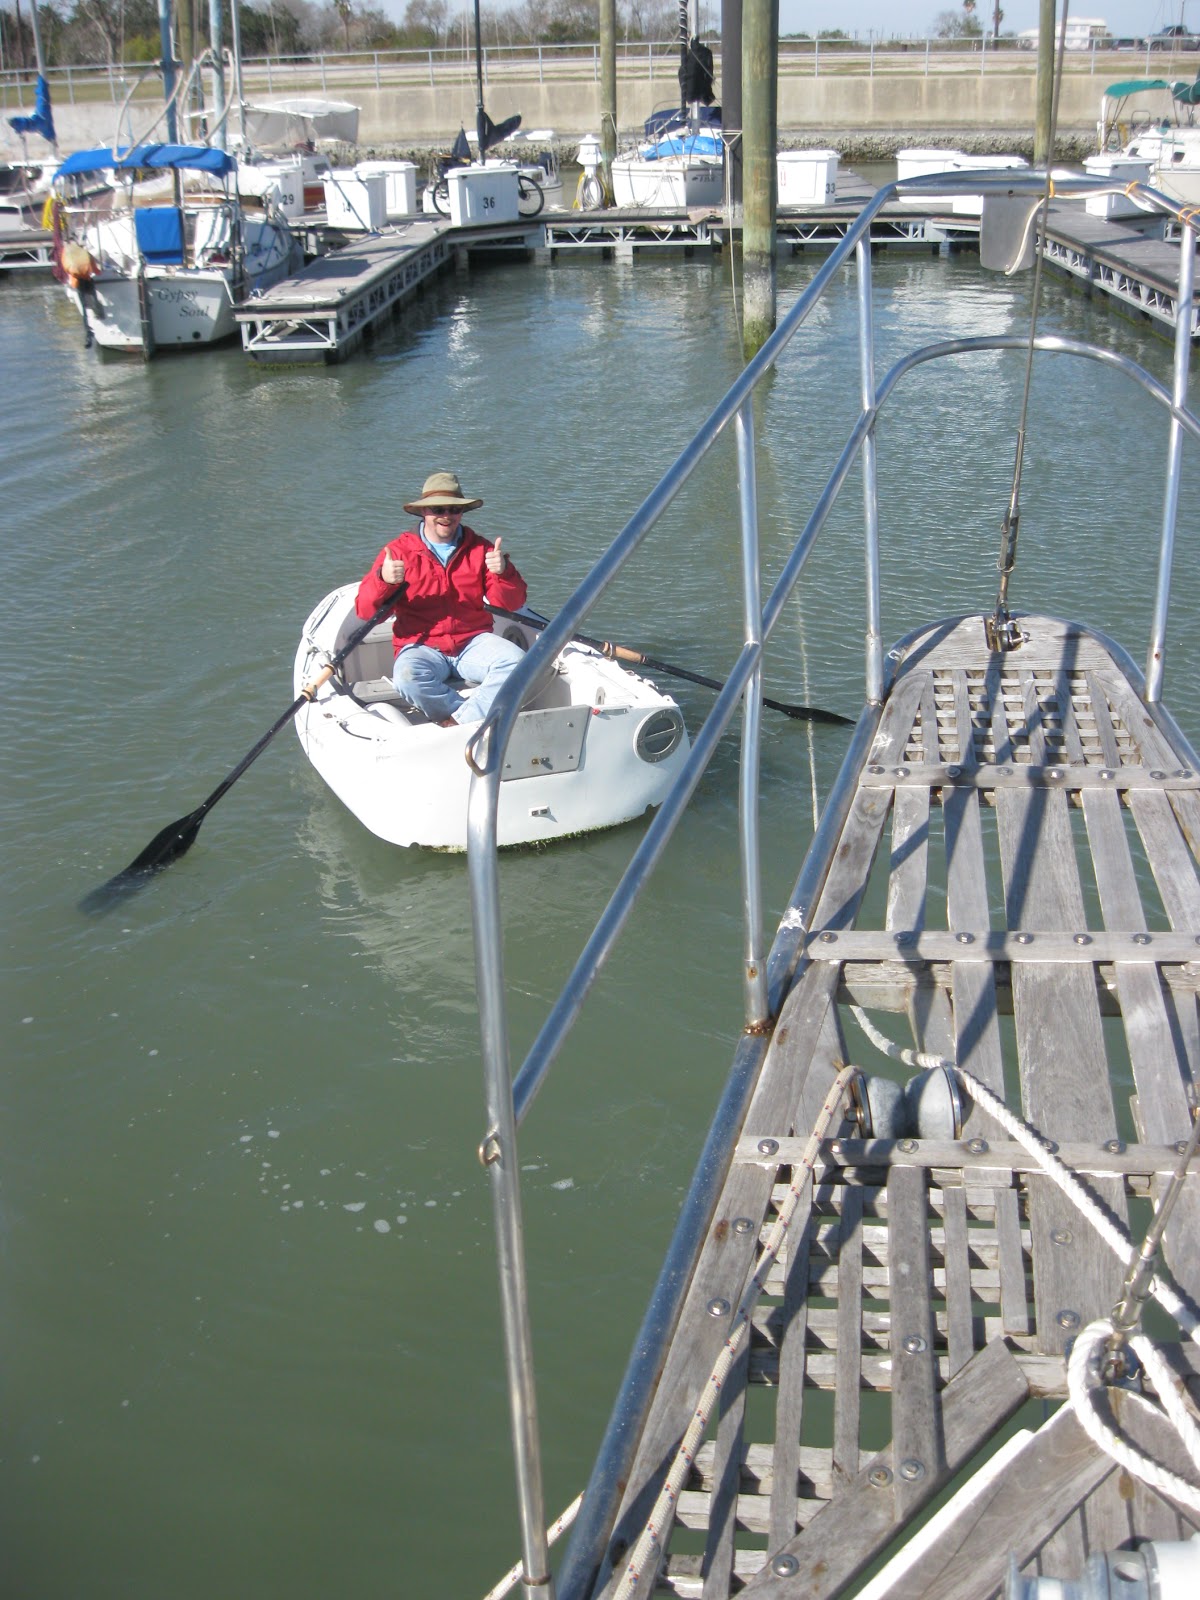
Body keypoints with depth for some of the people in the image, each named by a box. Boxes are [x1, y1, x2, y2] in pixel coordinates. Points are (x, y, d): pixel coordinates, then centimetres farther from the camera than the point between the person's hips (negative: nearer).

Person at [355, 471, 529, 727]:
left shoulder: (479, 549, 10)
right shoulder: (399, 551, 2)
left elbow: (512, 603, 5)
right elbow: (365, 611, -4)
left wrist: (503, 572, -16)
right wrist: (383, 580, -24)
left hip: (474, 642, 2)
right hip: (422, 647, -2)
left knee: (516, 661, -28)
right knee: (407, 678, -36)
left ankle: (457, 723, -31)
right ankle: (477, 718, -24)